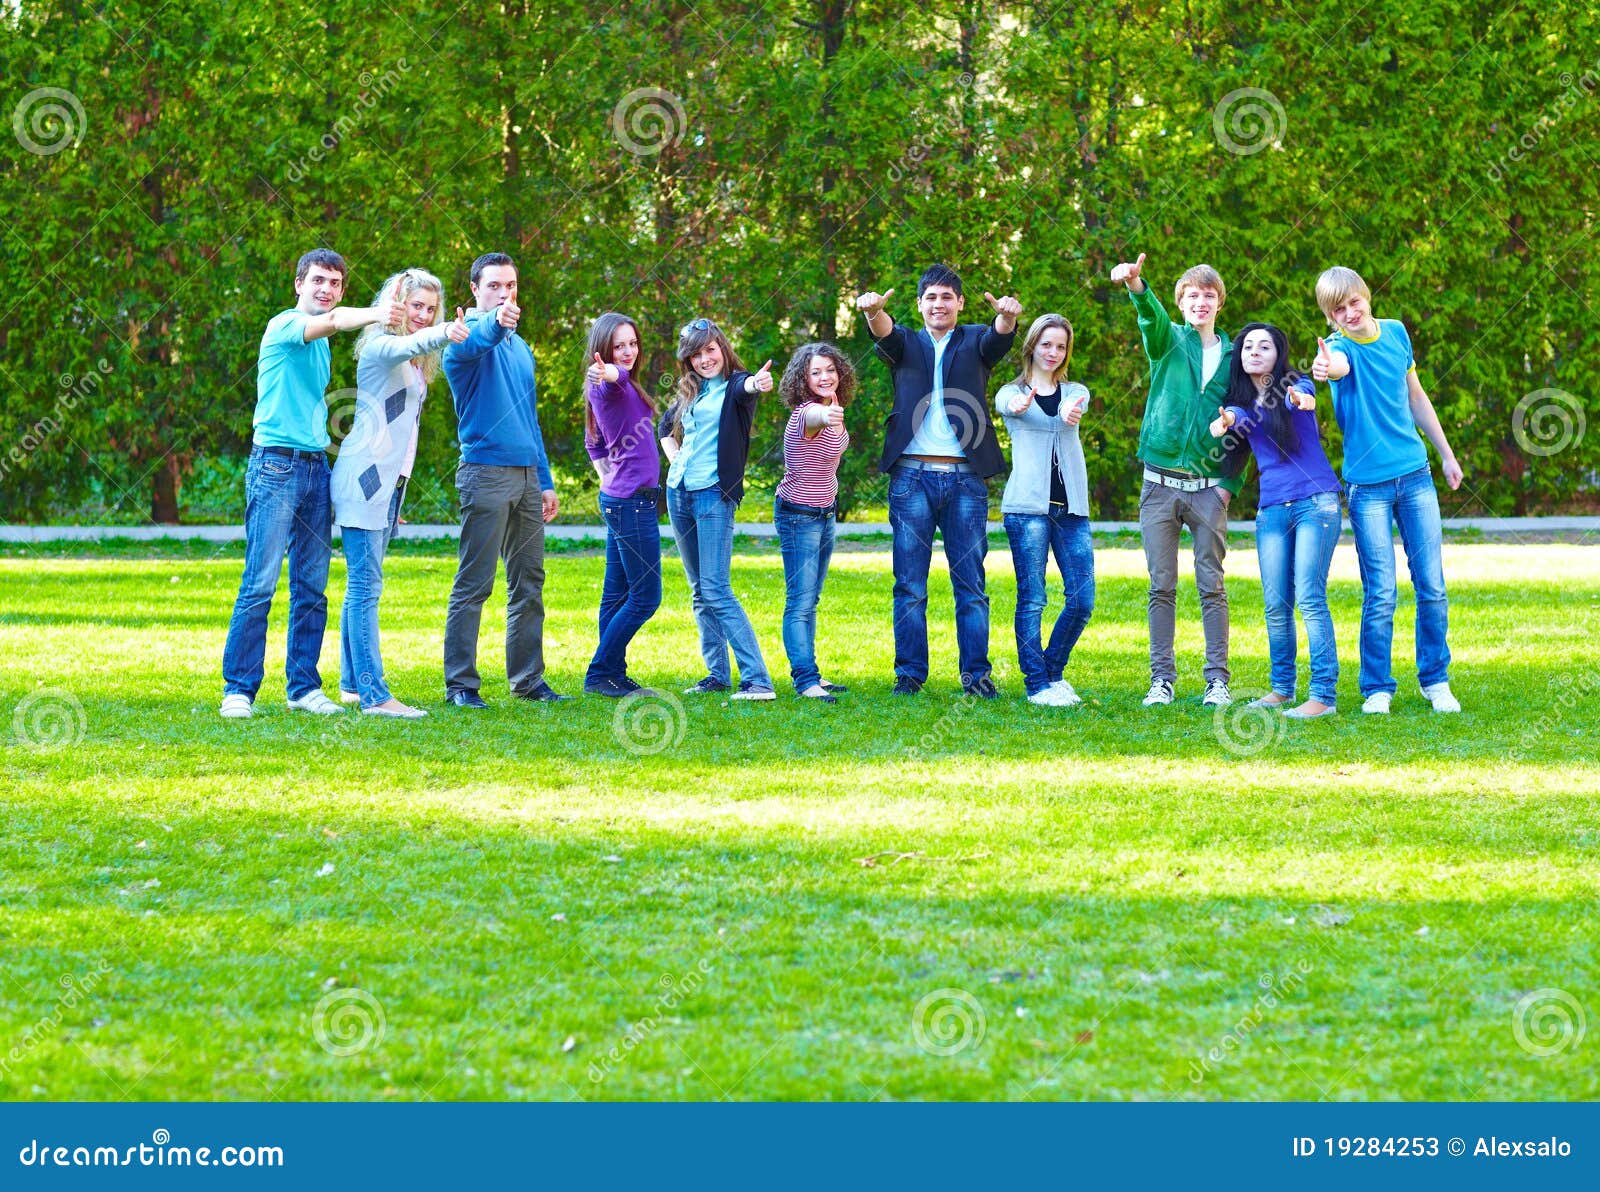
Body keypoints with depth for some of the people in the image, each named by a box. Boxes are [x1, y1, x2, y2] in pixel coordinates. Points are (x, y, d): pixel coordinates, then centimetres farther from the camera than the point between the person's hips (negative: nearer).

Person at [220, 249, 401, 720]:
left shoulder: (321, 343, 20)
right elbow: (330, 321, -28)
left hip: (316, 465, 8)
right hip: (277, 464, -8)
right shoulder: (286, 325, -6)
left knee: (312, 588, 7)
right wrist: (374, 315, -47)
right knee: (260, 584, -9)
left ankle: (304, 687, 12)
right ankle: (238, 689, -7)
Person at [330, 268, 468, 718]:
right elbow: (408, 344, -32)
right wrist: (444, 334, -50)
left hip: (389, 482, 9)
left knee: (362, 586, 12)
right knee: (366, 586, -12)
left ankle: (352, 684, 17)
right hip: (365, 478, -9)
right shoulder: (381, 345, -14)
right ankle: (374, 695, -17)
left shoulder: (416, 362, 20)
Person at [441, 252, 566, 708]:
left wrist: (545, 481, 18)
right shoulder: (471, 336, -5)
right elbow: (471, 343, -32)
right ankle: (460, 684, -7)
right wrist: (496, 323, -54)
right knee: (473, 585, -8)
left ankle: (528, 678, 16)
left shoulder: (520, 348, 20)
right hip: (485, 471, -8)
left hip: (526, 474, 8)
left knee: (529, 583, 9)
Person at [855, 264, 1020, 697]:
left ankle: (976, 673, 3)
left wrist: (1006, 317, -35)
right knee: (909, 584, 0)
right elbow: (884, 335, -10)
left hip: (965, 478, 0)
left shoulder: (975, 342, 12)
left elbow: (1000, 338, -10)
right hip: (912, 477, 0)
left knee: (971, 582, 0)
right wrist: (873, 310, -35)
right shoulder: (906, 344, 12)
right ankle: (909, 673, 5)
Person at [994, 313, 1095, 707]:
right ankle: (1037, 684, 1)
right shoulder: (1011, 393, 7)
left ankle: (1053, 672, 17)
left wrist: (1072, 412, -37)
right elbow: (1008, 406, -19)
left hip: (1071, 507, 3)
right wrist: (1018, 404, -45)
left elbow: (1074, 409, -11)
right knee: (1031, 598, -5)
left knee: (1082, 599, -1)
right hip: (1027, 506, -3)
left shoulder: (1075, 392, 15)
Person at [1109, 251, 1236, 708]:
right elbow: (1152, 317, -18)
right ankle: (1162, 679, 6)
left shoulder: (1232, 356, 10)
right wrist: (1136, 285, -41)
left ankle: (1217, 679, 3)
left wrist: (1231, 482, 0)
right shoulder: (1169, 341, 5)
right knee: (1162, 587, 2)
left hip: (1209, 489, 1)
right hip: (1161, 482, -1)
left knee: (1212, 587, 0)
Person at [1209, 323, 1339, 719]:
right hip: (1271, 509, 5)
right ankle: (1282, 689, 17)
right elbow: (1235, 416, -8)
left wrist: (1302, 401, -47)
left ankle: (1324, 696, -15)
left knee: (1310, 598, -13)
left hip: (1316, 503, -5)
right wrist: (1226, 422, -33)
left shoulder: (1296, 386, 1)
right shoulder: (1240, 403, 14)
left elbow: (1301, 397, -23)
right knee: (1275, 605, 4)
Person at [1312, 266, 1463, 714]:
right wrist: (1325, 369, -61)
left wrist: (1447, 454, 21)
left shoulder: (1395, 332, 5)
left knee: (1432, 587, 4)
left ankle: (1436, 681, 17)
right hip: (1368, 484, -4)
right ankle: (1377, 689, 9)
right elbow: (1338, 365, -37)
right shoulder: (1340, 345, -10)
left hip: (1416, 475, 4)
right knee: (1380, 595, -3)